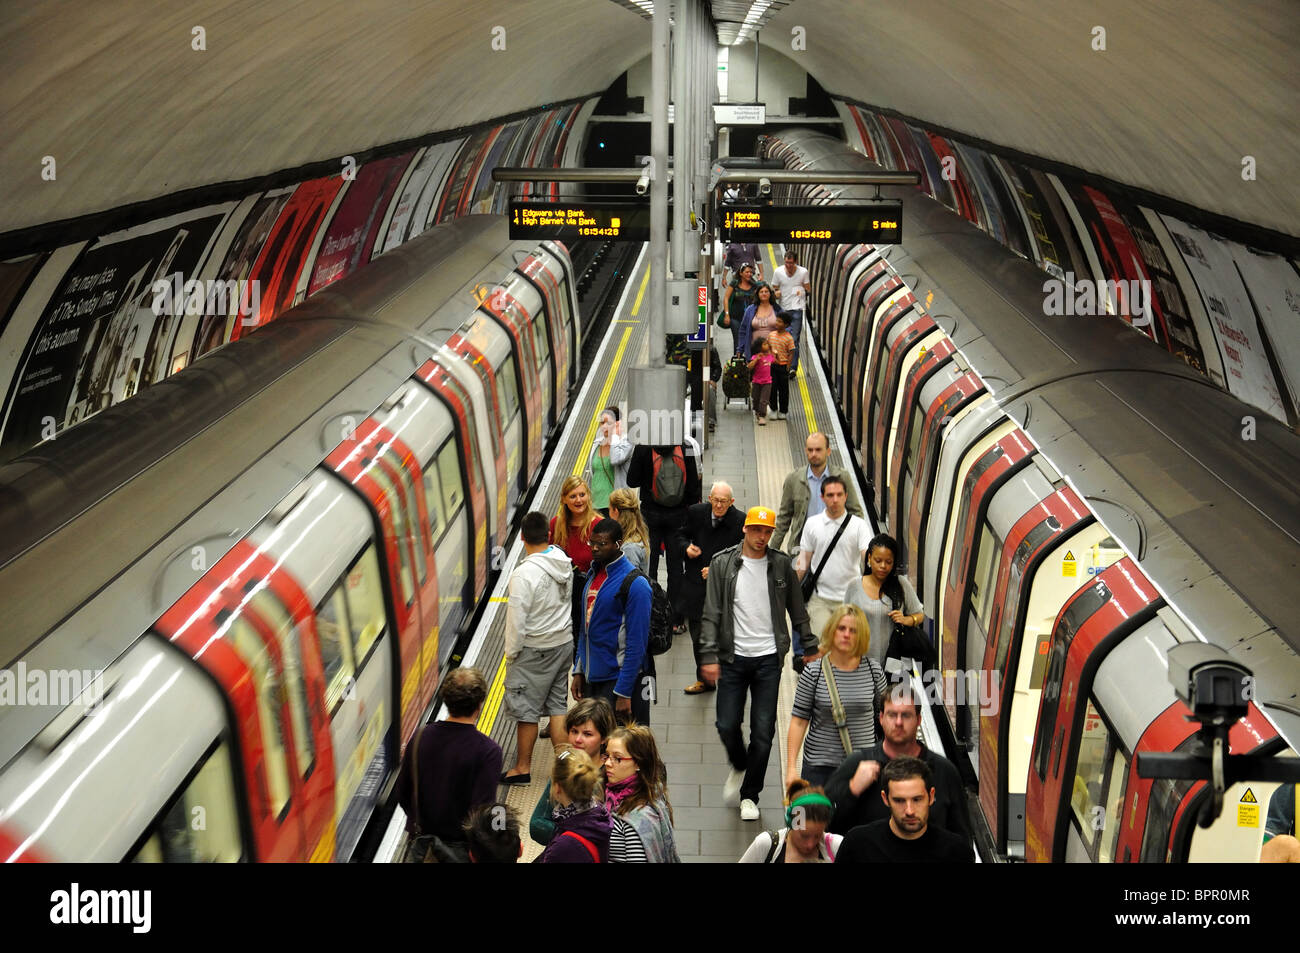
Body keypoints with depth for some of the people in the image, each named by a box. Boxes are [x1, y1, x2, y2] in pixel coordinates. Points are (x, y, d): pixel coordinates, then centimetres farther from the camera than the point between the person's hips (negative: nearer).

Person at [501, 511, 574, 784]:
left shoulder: (525, 573, -24)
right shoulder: (564, 563, -2)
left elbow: (517, 619, -19)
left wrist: (511, 653, -7)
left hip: (535, 650, -7)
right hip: (564, 643, 7)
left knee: (526, 710, 6)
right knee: (557, 705, 15)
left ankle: (522, 767, 17)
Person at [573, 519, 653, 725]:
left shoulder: (635, 584, -16)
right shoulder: (593, 574, 9)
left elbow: (637, 643, -18)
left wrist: (623, 693, -19)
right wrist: (578, 670, 11)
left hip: (618, 679, -8)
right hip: (591, 677, 8)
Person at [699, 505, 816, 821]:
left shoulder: (781, 564, 3)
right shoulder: (723, 564, -2)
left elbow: (797, 611, 11)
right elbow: (711, 613, -2)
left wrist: (809, 647, 10)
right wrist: (709, 655, -9)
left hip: (769, 658, 0)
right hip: (733, 657, 0)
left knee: (763, 731, 0)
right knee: (727, 725, 0)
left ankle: (749, 794, 16)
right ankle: (739, 768, 32)